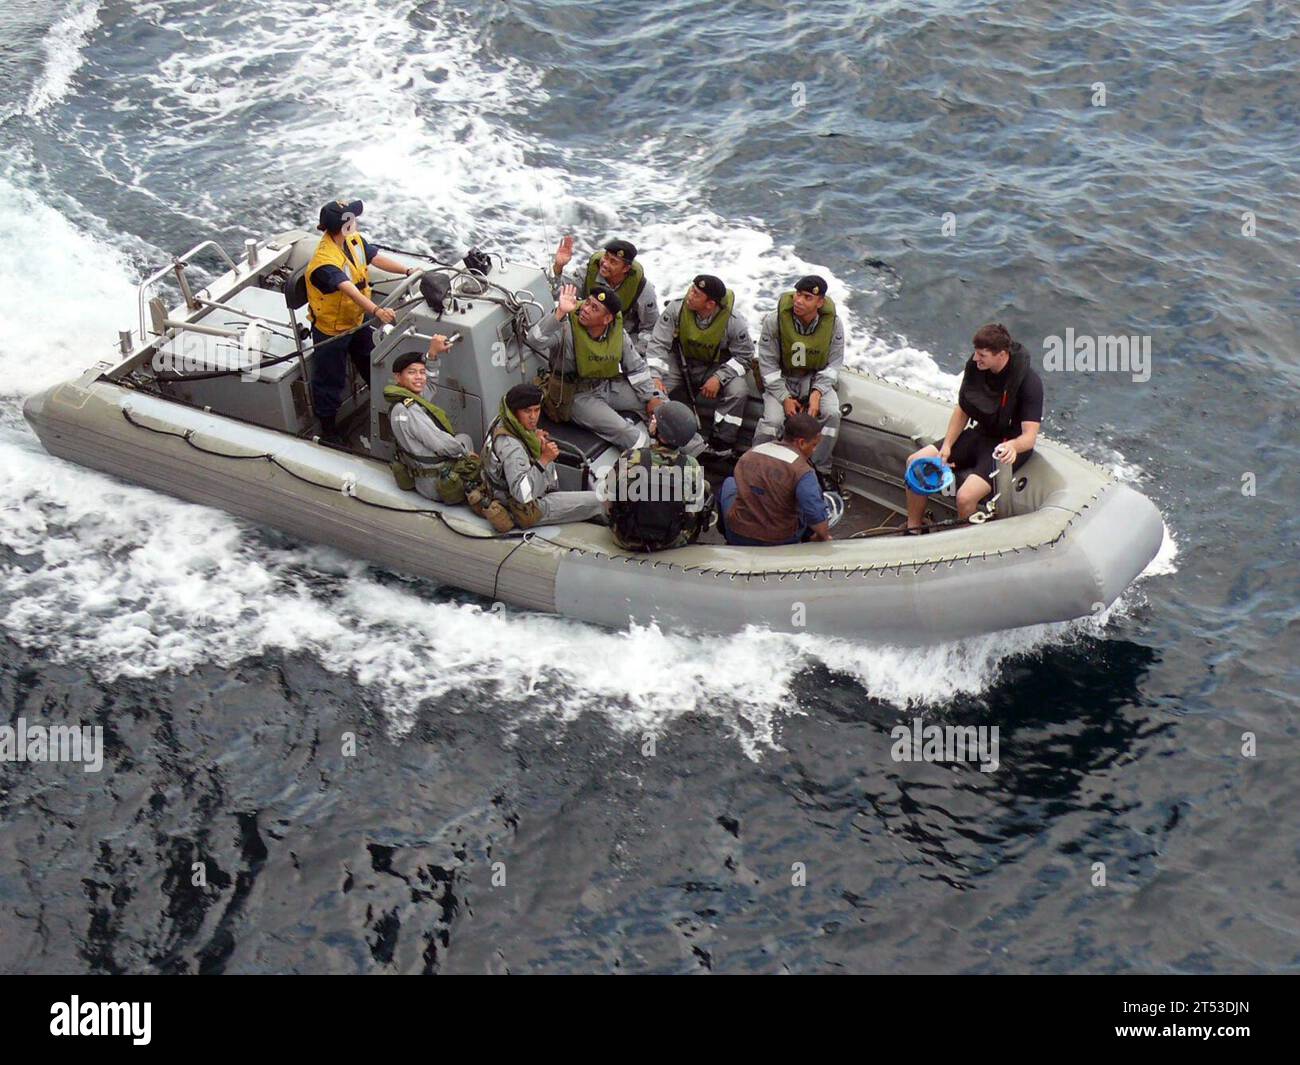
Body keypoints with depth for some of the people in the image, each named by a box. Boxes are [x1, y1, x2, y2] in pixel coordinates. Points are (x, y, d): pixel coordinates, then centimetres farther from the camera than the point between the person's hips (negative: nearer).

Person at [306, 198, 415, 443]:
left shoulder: (354, 240, -10)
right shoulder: (324, 262, -37)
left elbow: (378, 258, -6)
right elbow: (350, 291, -49)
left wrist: (409, 271, -18)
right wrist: (377, 311, -61)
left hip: (357, 321, 8)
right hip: (330, 329, -8)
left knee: (373, 364, 25)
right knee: (331, 379, 10)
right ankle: (328, 428, 29)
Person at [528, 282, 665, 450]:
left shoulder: (618, 334, -6)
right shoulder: (566, 329, -22)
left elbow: (637, 368, 7)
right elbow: (536, 340, -38)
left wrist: (652, 397, 1)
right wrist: (560, 313, -47)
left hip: (610, 385, 6)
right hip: (579, 395, -6)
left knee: (661, 403, 0)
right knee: (626, 433, -24)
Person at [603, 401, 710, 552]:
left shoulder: (629, 460, -25)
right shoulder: (692, 468, -23)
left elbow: (608, 503, -11)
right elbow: (694, 512, -8)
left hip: (627, 541, 1)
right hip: (671, 543, -1)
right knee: (704, 485, 19)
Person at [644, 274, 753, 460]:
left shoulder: (733, 322, -21)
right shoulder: (676, 309, -19)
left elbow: (744, 356, -11)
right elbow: (658, 344, -14)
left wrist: (719, 378, -24)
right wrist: (655, 376, -28)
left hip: (716, 367, -1)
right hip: (679, 362, 1)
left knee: (738, 389, -30)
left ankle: (721, 445, -12)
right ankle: (695, 448, -31)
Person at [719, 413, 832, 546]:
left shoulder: (748, 454, 1)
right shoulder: (802, 472, -19)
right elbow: (816, 515, -24)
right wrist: (824, 537, -2)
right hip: (780, 541, -3)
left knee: (729, 483, 32)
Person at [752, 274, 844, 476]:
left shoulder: (833, 323, -14)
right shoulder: (774, 321, -18)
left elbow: (833, 364, -4)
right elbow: (768, 364, -11)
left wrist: (817, 393, -19)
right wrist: (784, 398, -18)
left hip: (816, 380, 1)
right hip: (781, 379, -1)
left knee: (832, 413, -25)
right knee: (773, 419, -27)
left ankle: (821, 471, -9)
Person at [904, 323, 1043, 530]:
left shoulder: (1029, 381, -25)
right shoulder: (974, 366, -8)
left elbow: (1029, 436, -29)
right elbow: (962, 411, 6)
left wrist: (1013, 446, -52)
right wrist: (947, 446, -7)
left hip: (1008, 446, -7)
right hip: (980, 434, 7)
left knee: (965, 497, -28)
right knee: (915, 462, -5)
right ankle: (913, 529, 9)